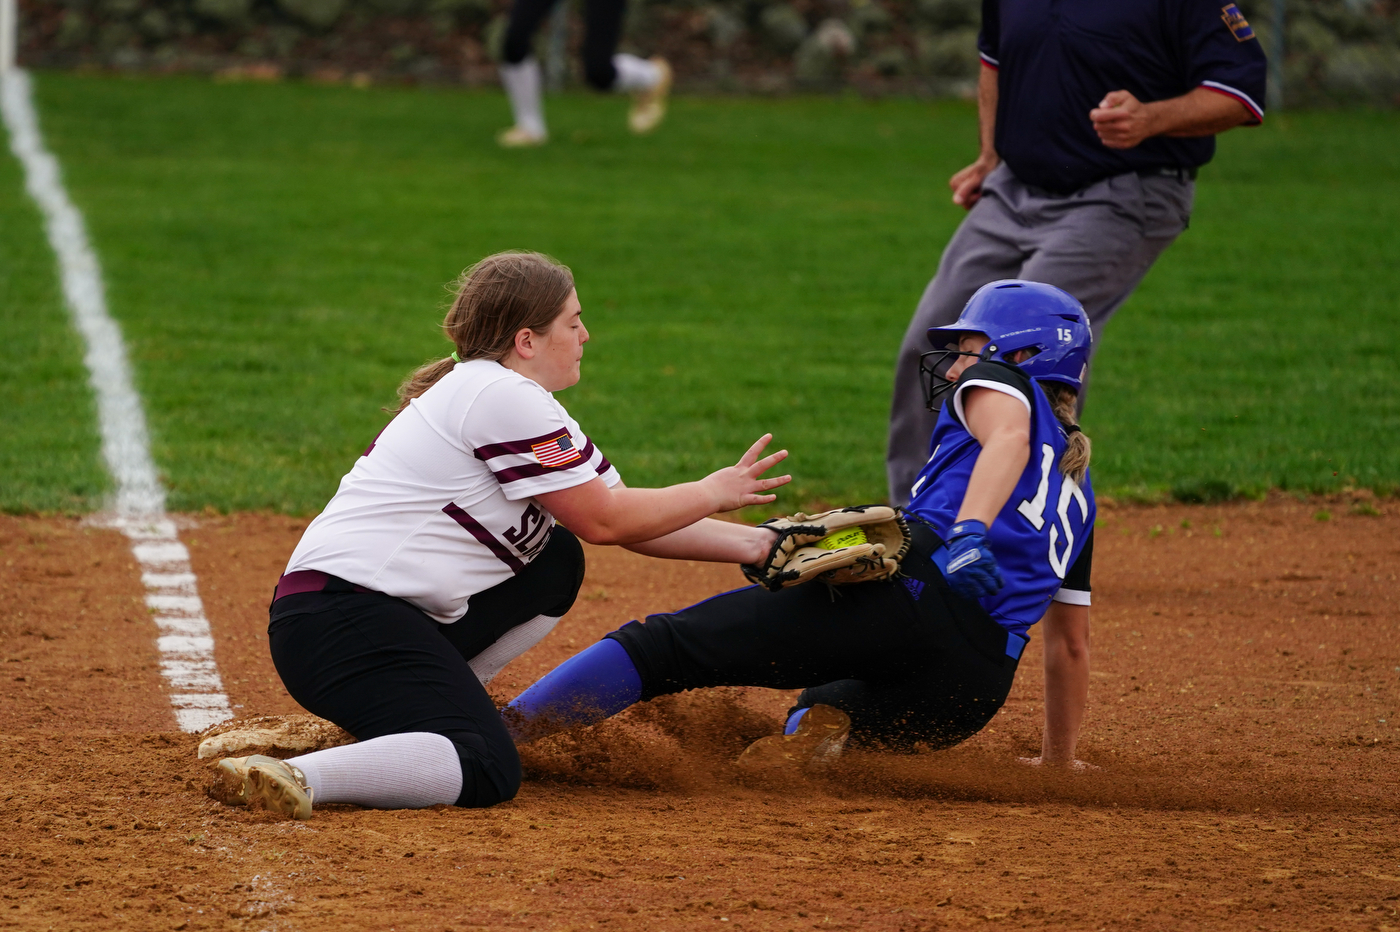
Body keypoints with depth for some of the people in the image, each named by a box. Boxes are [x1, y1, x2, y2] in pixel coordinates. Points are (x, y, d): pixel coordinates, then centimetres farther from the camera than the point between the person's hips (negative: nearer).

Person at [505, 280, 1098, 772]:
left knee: (664, 645, -3)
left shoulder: (998, 380, 18)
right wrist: (1060, 757, 50)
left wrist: (970, 529, -26)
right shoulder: (1077, 484, 36)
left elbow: (1009, 436, -8)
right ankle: (817, 729, -8)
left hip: (913, 590, -6)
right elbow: (1071, 642, 41)